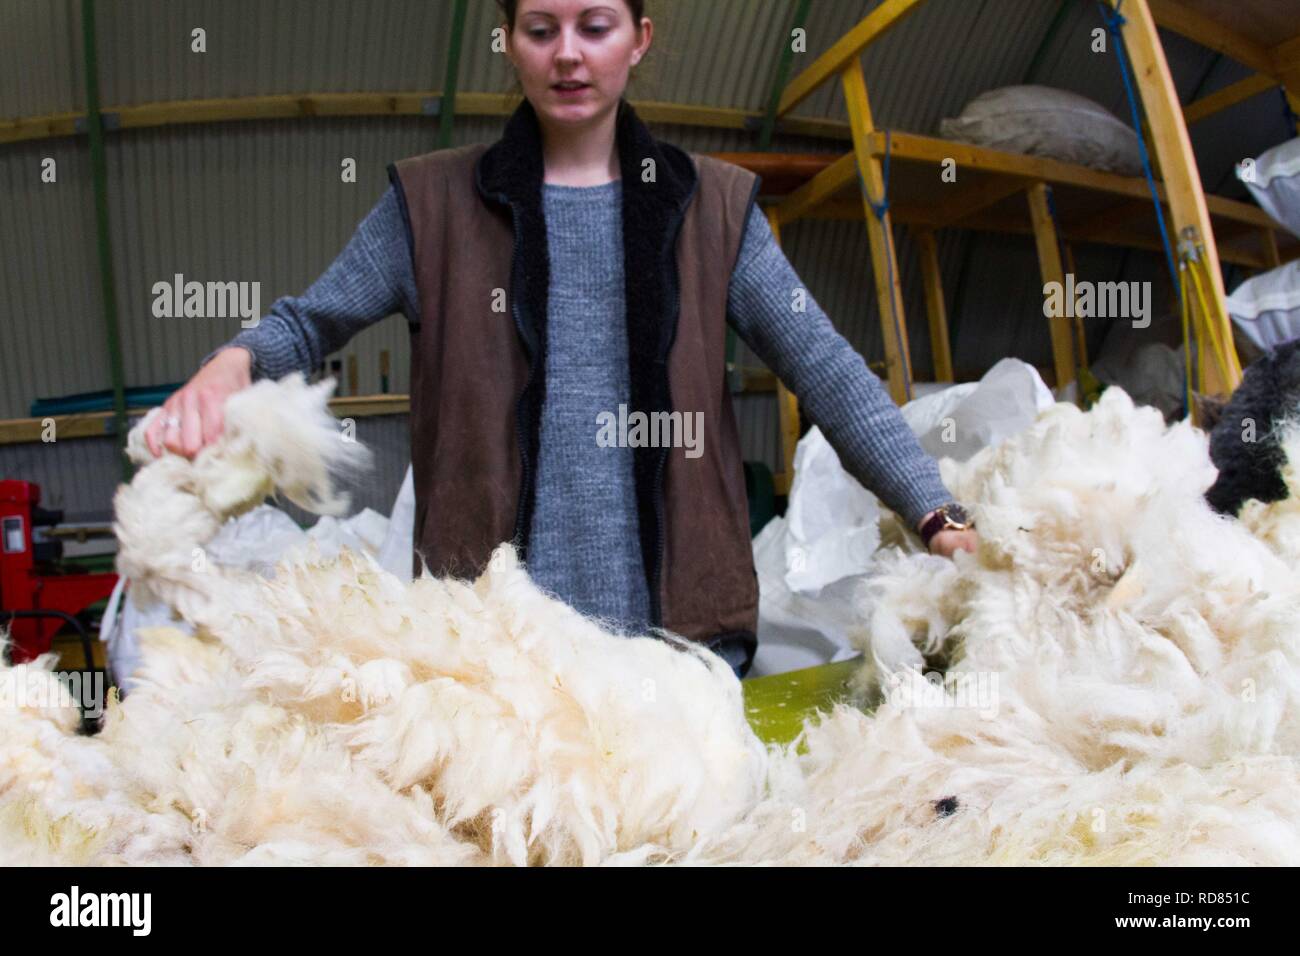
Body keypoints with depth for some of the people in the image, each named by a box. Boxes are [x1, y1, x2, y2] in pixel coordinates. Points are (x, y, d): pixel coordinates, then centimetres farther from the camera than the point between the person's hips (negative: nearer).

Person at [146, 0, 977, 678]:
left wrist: (937, 512, -9)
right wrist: (235, 361, -15)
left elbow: (828, 371, 2)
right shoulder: (435, 202, 7)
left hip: (681, 618, 1)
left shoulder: (713, 206, 7)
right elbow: (311, 321, 8)